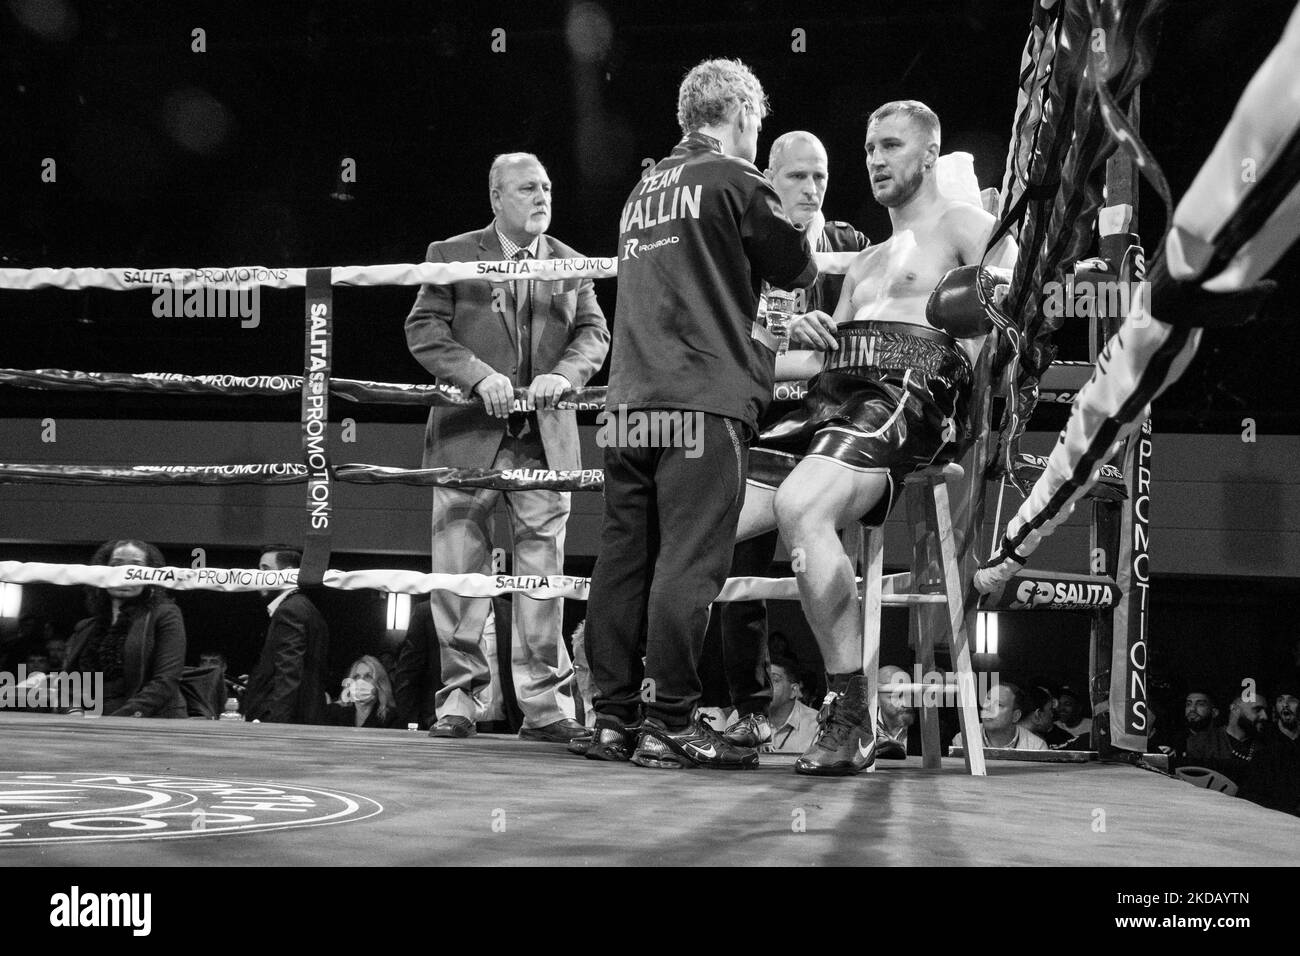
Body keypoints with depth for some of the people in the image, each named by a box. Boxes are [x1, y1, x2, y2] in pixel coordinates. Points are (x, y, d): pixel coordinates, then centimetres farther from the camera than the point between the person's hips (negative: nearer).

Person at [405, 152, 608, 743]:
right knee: (459, 570, 0)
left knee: (542, 571, 1)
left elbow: (593, 333, 7)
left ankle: (545, 705, 5)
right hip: (469, 435, -2)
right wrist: (480, 376, -18)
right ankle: (459, 694, 8)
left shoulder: (571, 265, 14)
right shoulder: (452, 256, 5)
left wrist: (562, 374, -14)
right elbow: (424, 329, -4)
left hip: (546, 438, 2)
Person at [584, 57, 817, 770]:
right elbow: (798, 269, 5)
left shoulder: (644, 188, 20)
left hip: (630, 395, 7)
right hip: (702, 398, -7)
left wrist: (760, 335, 34)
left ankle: (613, 718, 8)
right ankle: (669, 724, -10)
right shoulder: (732, 179, -2)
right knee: (690, 558, -8)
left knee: (624, 553, 6)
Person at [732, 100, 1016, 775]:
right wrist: (804, 338, 10)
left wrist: (977, 346, -23)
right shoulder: (866, 263, 35)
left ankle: (850, 719, -31)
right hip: (833, 395, 8)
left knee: (800, 508, -36)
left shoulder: (964, 226, 10)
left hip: (910, 394, -8)